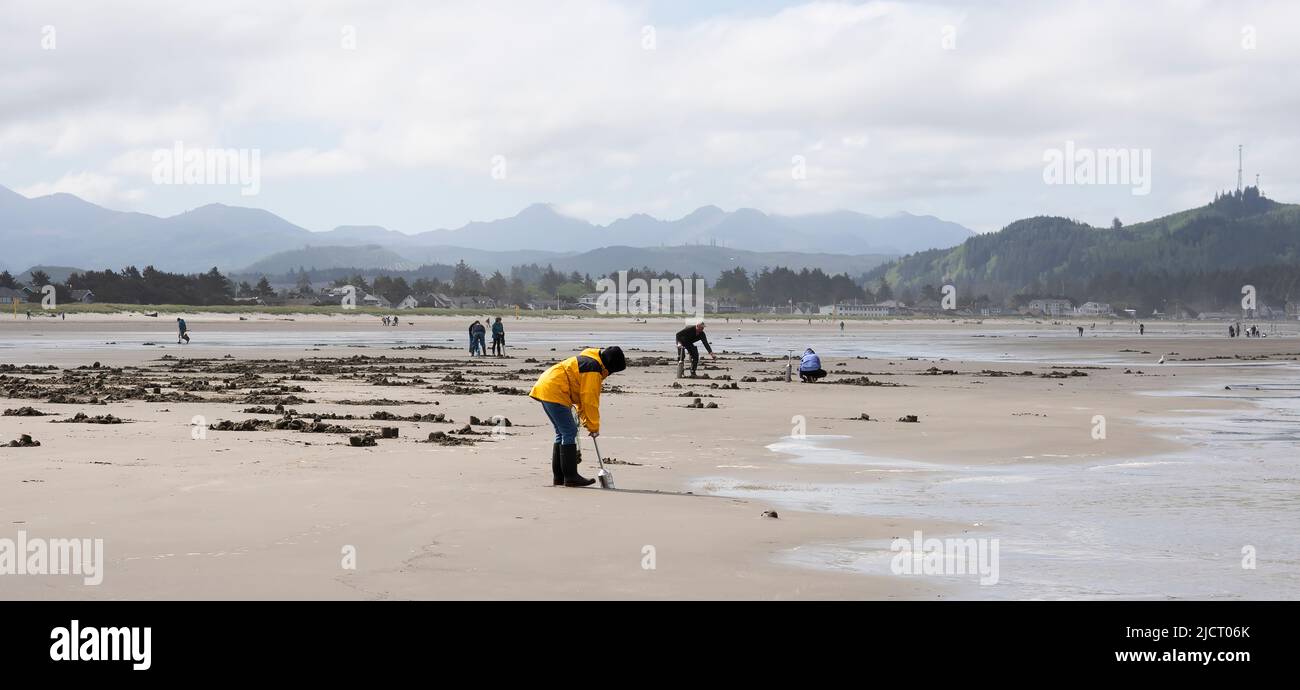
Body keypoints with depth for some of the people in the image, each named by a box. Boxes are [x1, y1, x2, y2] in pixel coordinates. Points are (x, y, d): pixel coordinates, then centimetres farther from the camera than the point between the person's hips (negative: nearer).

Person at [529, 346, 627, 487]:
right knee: (570, 432, -9)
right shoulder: (593, 369, -13)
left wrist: (586, 421, 19)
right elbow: (590, 400, -13)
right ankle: (570, 477, -10)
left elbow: (583, 395, 23)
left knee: (562, 433, 14)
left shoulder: (588, 361, 19)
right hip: (554, 393, -11)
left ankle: (558, 477, 16)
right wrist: (594, 427, -4)